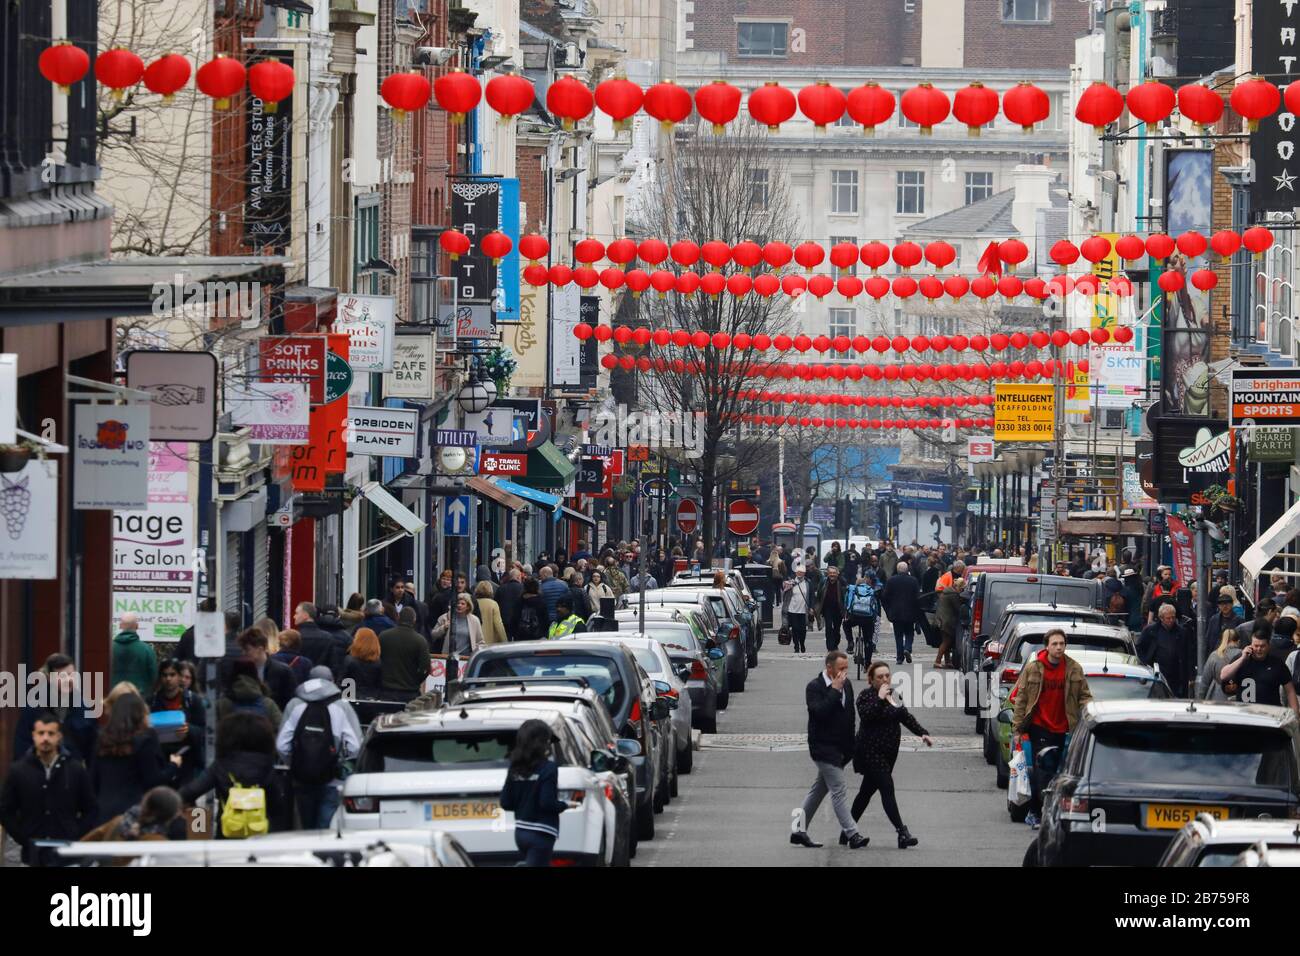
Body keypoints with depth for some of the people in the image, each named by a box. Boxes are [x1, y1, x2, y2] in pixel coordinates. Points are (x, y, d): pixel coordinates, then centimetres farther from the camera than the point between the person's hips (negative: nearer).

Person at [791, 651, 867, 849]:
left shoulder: (847, 684, 8)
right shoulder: (814, 687, -12)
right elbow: (820, 712, -27)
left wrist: (850, 746, 15)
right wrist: (835, 689, -24)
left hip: (840, 748, 8)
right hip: (824, 748, -8)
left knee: (819, 789, 13)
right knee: (839, 790, -11)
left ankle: (799, 830, 22)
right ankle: (852, 834, -13)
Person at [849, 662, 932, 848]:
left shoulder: (892, 694, 14)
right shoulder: (867, 695, -10)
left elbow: (906, 717, 19)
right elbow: (866, 716, -27)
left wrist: (923, 733, 10)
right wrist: (880, 699, -31)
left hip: (887, 753, 9)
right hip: (871, 753, -9)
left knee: (867, 791, 14)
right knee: (887, 789, -15)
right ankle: (902, 833, -20)